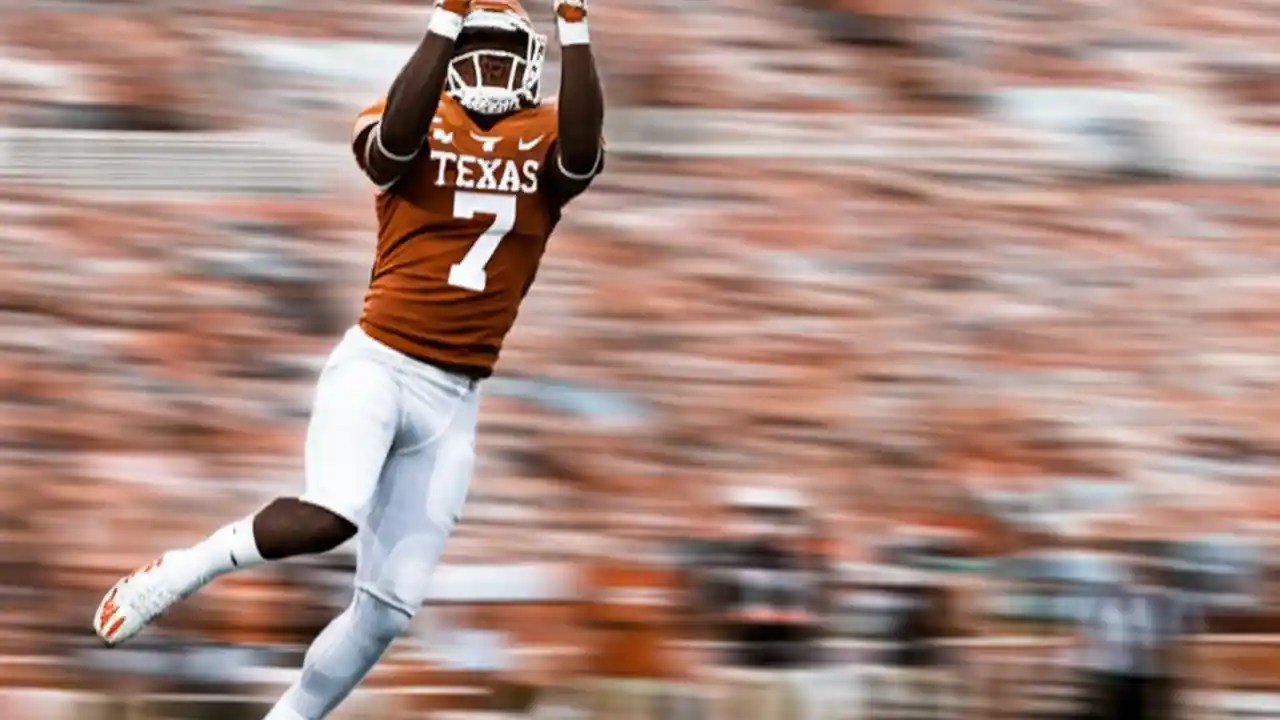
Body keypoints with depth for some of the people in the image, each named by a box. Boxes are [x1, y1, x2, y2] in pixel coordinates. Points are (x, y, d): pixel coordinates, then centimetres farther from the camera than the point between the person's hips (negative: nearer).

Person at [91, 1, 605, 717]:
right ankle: (180, 571, -7)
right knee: (330, 518, -30)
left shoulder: (547, 140, 6)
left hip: (454, 403, 4)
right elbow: (397, 134, -26)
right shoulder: (415, 128, -1)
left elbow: (584, 151, -19)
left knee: (387, 611, 3)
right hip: (376, 367, -4)